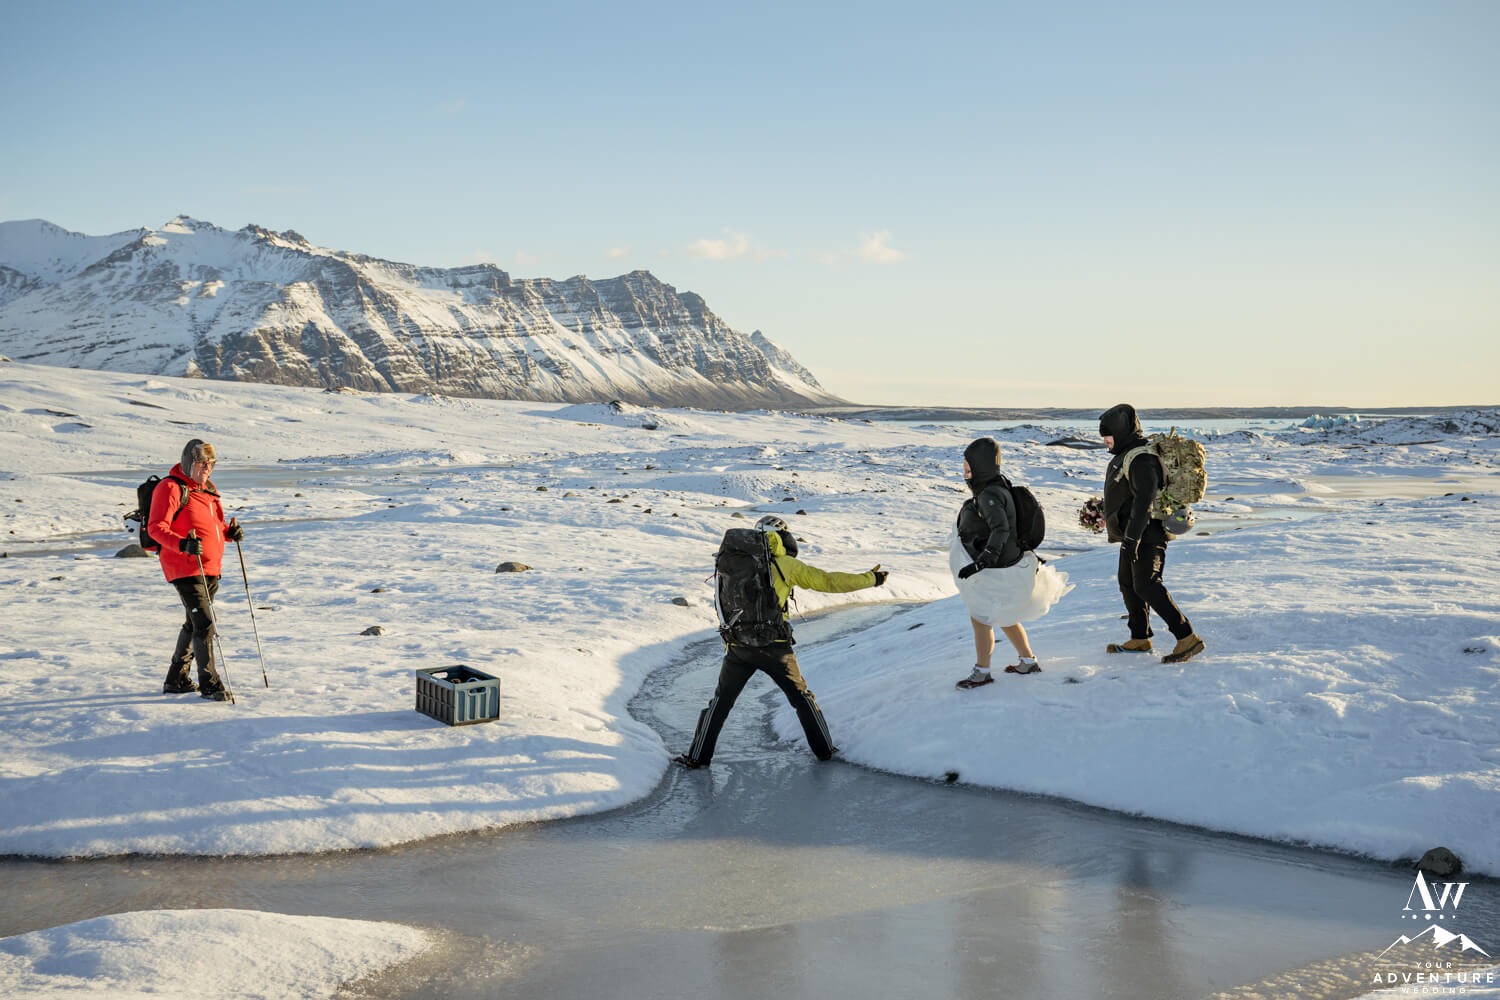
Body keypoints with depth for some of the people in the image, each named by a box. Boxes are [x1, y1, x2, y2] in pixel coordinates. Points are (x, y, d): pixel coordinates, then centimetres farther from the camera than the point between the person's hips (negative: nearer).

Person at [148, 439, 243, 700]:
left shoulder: (207, 488, 17)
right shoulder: (170, 488, -10)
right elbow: (156, 527, -17)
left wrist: (229, 532, 6)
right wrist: (182, 544, -32)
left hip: (211, 569, 9)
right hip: (185, 570, -9)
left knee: (195, 624, 17)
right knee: (204, 624, -12)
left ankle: (177, 680, 30)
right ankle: (209, 684, -5)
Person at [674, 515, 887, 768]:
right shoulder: (788, 565, 1)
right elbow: (829, 582, 3)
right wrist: (870, 578, 12)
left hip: (739, 646, 2)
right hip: (774, 647, -2)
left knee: (721, 701, 16)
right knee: (801, 697, 18)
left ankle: (698, 755, 16)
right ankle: (824, 748, 26)